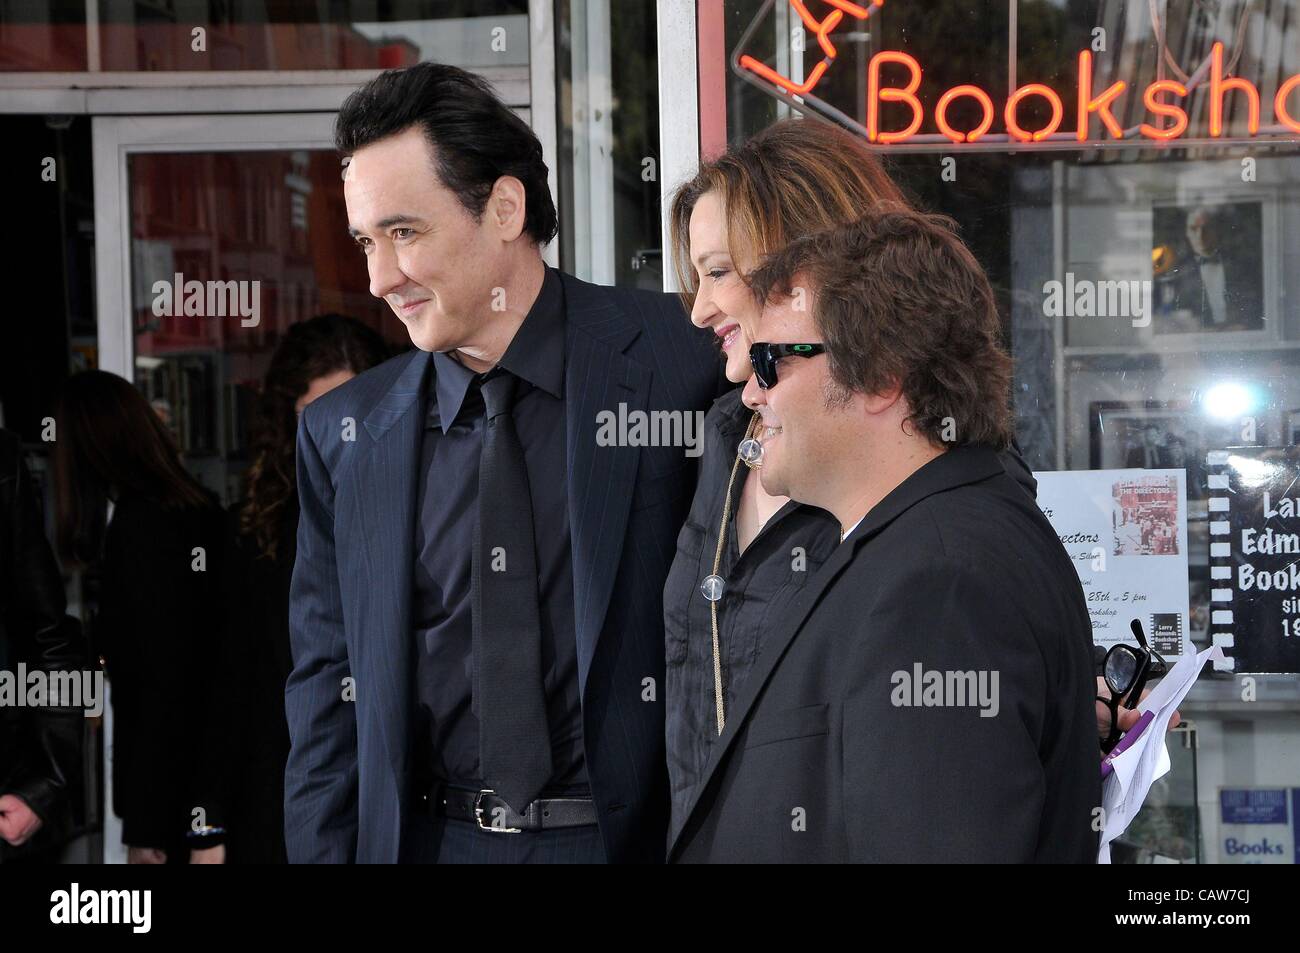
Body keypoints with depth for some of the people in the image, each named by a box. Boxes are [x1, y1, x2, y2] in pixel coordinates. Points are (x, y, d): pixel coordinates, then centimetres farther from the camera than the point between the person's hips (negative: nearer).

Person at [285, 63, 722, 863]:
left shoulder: (681, 361, -8)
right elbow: (328, 691, 7)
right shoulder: (343, 436, 3)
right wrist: (322, 854, -2)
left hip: (633, 832, -3)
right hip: (424, 838, 3)